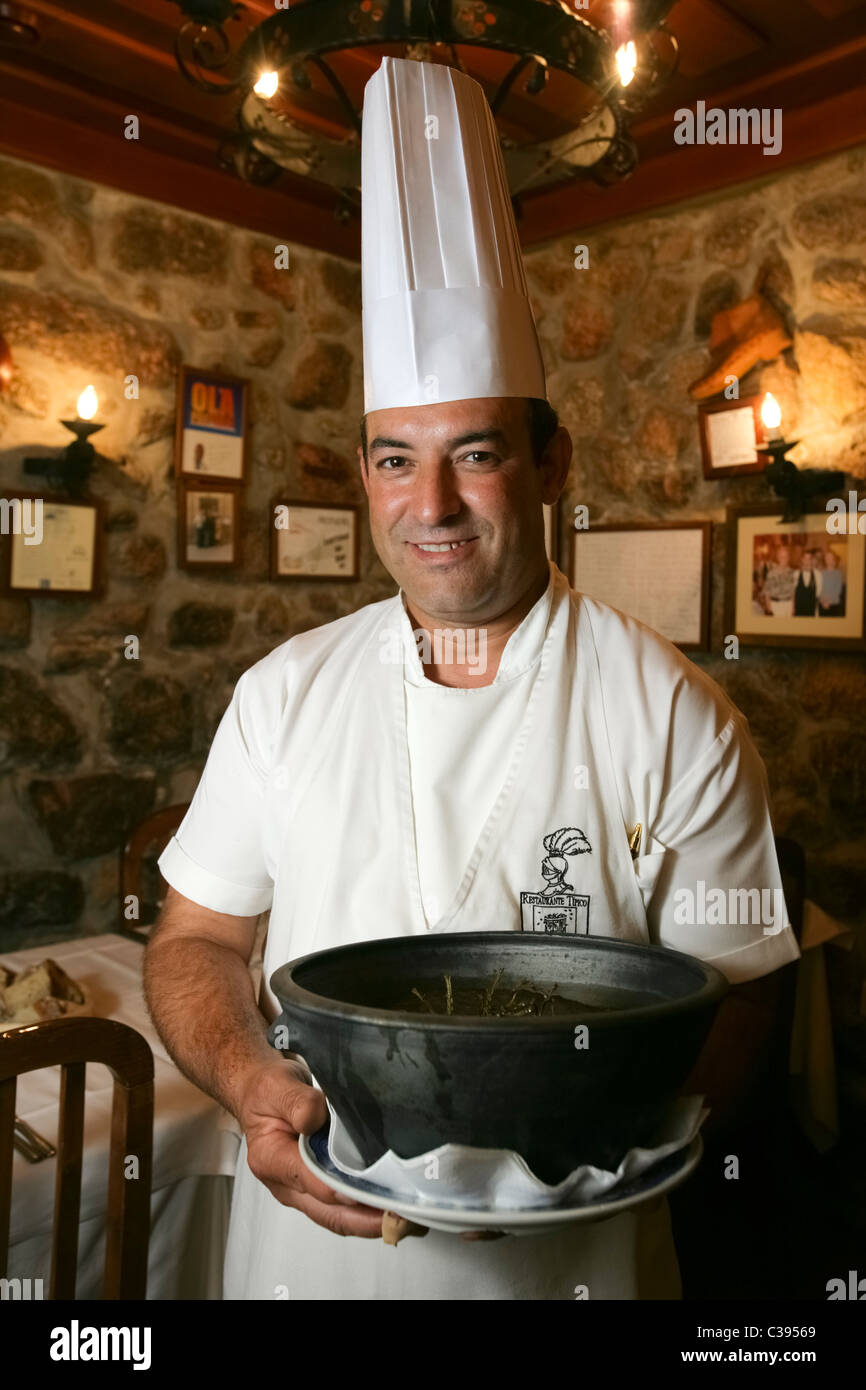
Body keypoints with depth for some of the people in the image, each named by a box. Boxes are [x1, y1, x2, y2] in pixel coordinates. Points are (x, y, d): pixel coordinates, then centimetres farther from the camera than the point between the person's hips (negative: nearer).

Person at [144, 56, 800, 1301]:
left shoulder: (672, 715, -13)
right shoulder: (285, 692, -5)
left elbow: (730, 1002, -7)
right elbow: (196, 940, 1)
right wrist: (249, 1079, -18)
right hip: (309, 1236, 2)